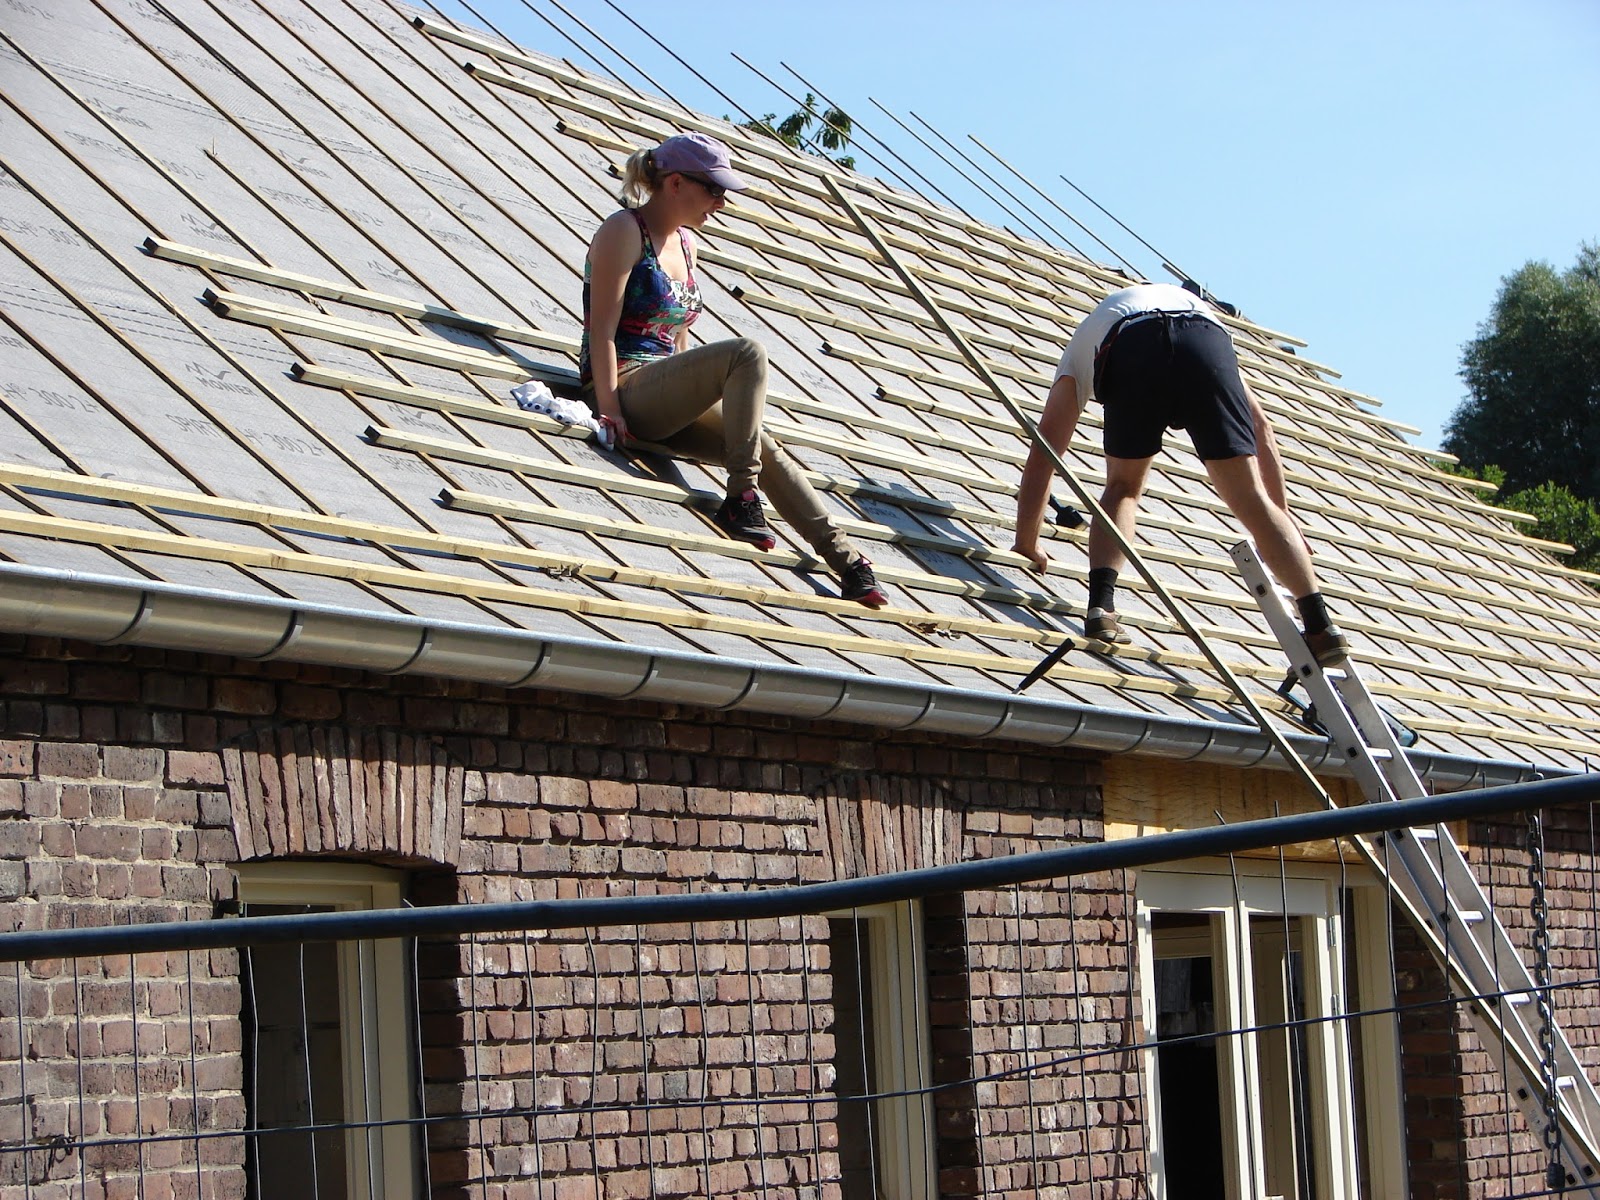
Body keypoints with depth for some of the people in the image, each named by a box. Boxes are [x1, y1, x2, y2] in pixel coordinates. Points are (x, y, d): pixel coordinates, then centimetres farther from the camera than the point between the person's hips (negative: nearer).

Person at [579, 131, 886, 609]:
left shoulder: (684, 242, 20)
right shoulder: (625, 230, -6)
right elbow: (602, 327, -14)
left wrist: (697, 397, 13)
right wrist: (609, 408, -21)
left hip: (664, 399, 8)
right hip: (627, 388, -8)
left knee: (763, 447, -12)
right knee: (747, 353, -27)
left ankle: (846, 559, -15)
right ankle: (740, 500, -30)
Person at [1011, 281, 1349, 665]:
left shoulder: (1081, 346, 42)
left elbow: (1041, 458, 37)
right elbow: (1259, 425, 42)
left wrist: (1027, 546, 46)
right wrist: (1283, 515, 47)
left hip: (1130, 350, -1)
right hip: (1207, 338, 1)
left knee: (1123, 487, 21)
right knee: (1251, 498, 5)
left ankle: (1101, 605, 0)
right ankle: (1320, 624, -5)